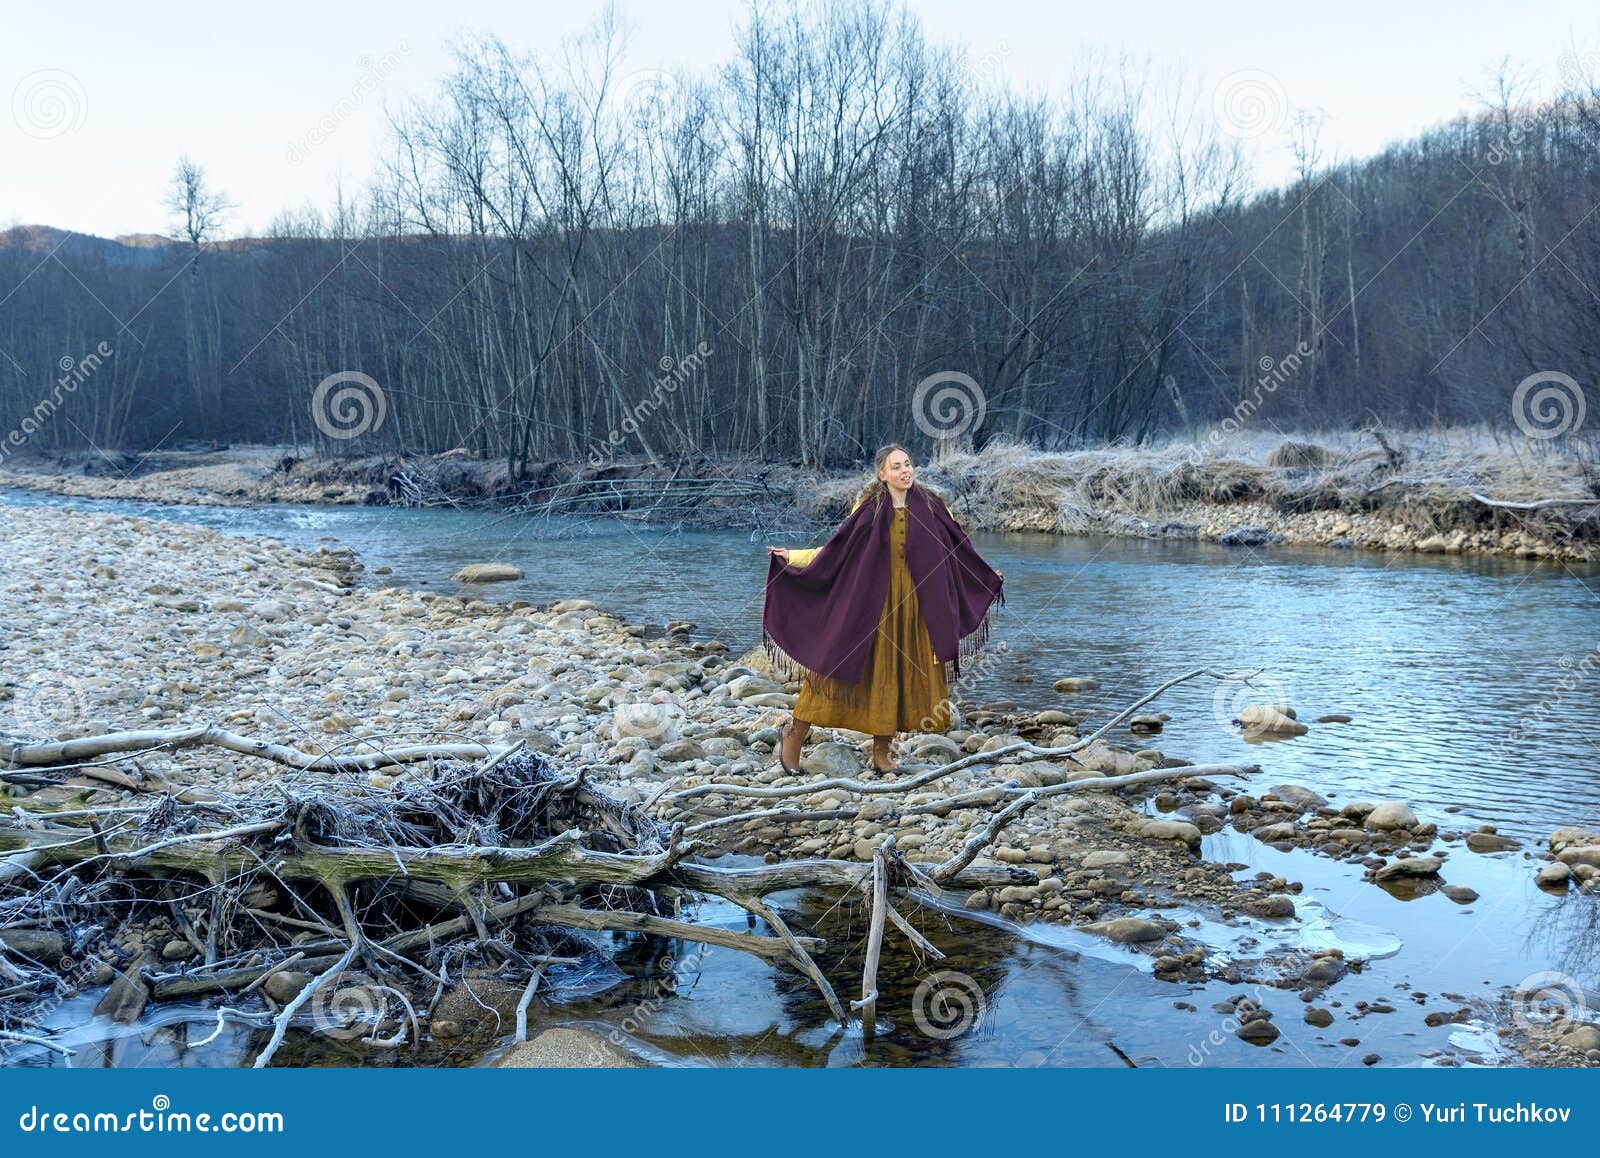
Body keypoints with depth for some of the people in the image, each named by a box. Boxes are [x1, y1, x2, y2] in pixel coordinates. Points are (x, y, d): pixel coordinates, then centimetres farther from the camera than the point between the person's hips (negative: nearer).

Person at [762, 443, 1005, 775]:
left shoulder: (930, 506, 4)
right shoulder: (868, 509, -2)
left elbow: (957, 546, 14)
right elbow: (836, 549, 0)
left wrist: (988, 577, 20)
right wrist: (793, 556, -6)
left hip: (913, 605, 3)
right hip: (870, 602, -3)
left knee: (901, 672, 5)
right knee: (840, 660, -4)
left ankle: (882, 749, 17)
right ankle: (795, 733, 7)